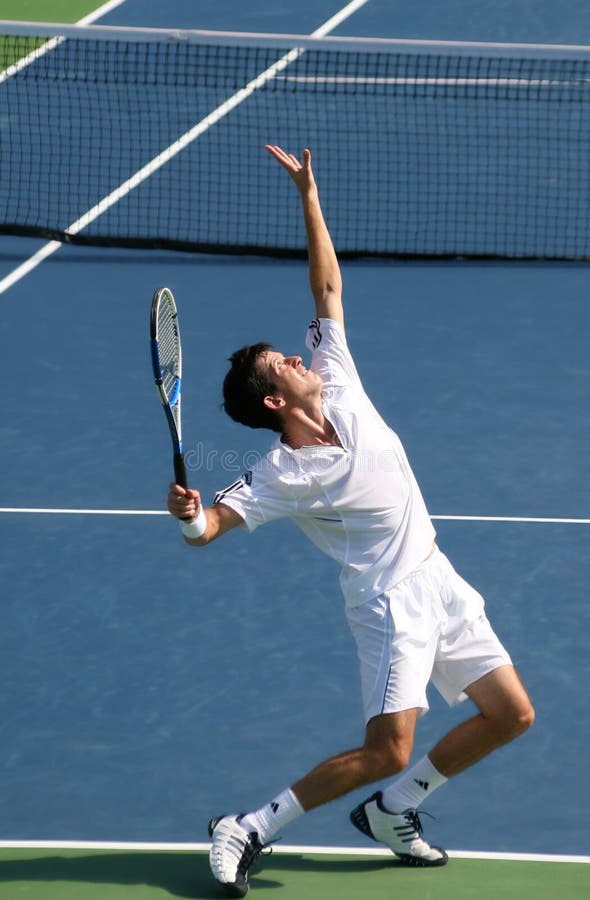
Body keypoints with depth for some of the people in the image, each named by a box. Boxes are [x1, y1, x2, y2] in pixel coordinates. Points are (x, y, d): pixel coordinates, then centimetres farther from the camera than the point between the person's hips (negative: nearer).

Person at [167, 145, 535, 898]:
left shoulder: (338, 383, -1)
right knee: (386, 750, -17)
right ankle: (248, 831, -5)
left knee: (510, 714, 6)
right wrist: (190, 514, -46)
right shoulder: (284, 476, -17)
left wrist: (309, 196, -3)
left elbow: (328, 286, 3)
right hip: (390, 599, -8)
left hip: (437, 579, 8)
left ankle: (390, 810, 20)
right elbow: (211, 524, -22)